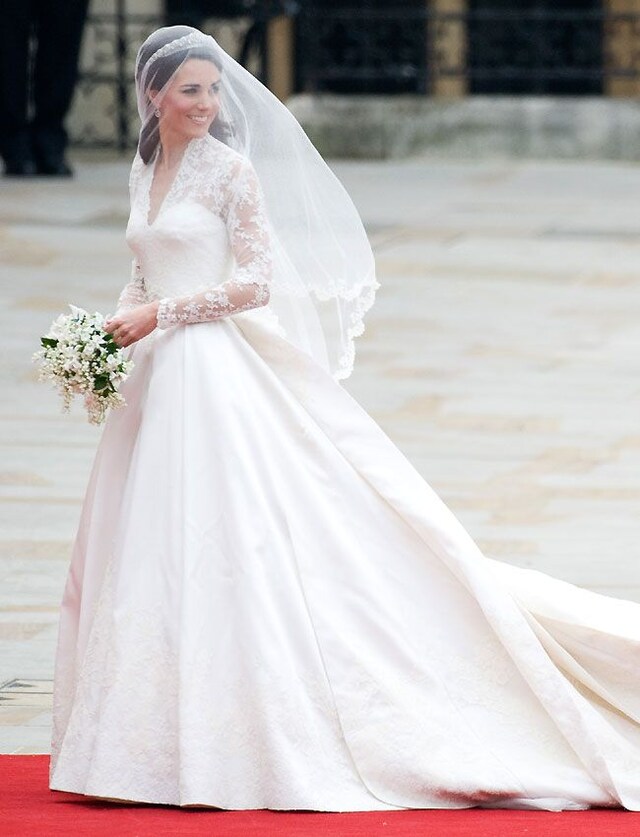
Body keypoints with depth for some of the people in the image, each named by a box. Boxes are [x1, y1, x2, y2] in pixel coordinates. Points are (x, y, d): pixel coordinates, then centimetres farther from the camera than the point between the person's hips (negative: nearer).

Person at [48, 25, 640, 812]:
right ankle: (164, 732, 13)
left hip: (216, 374, -8)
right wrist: (120, 320, 3)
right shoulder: (145, 171, 13)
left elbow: (259, 283, -11)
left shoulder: (231, 170, -7)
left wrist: (162, 316, -14)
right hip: (160, 379, 8)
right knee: (152, 555, 7)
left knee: (220, 546, -10)